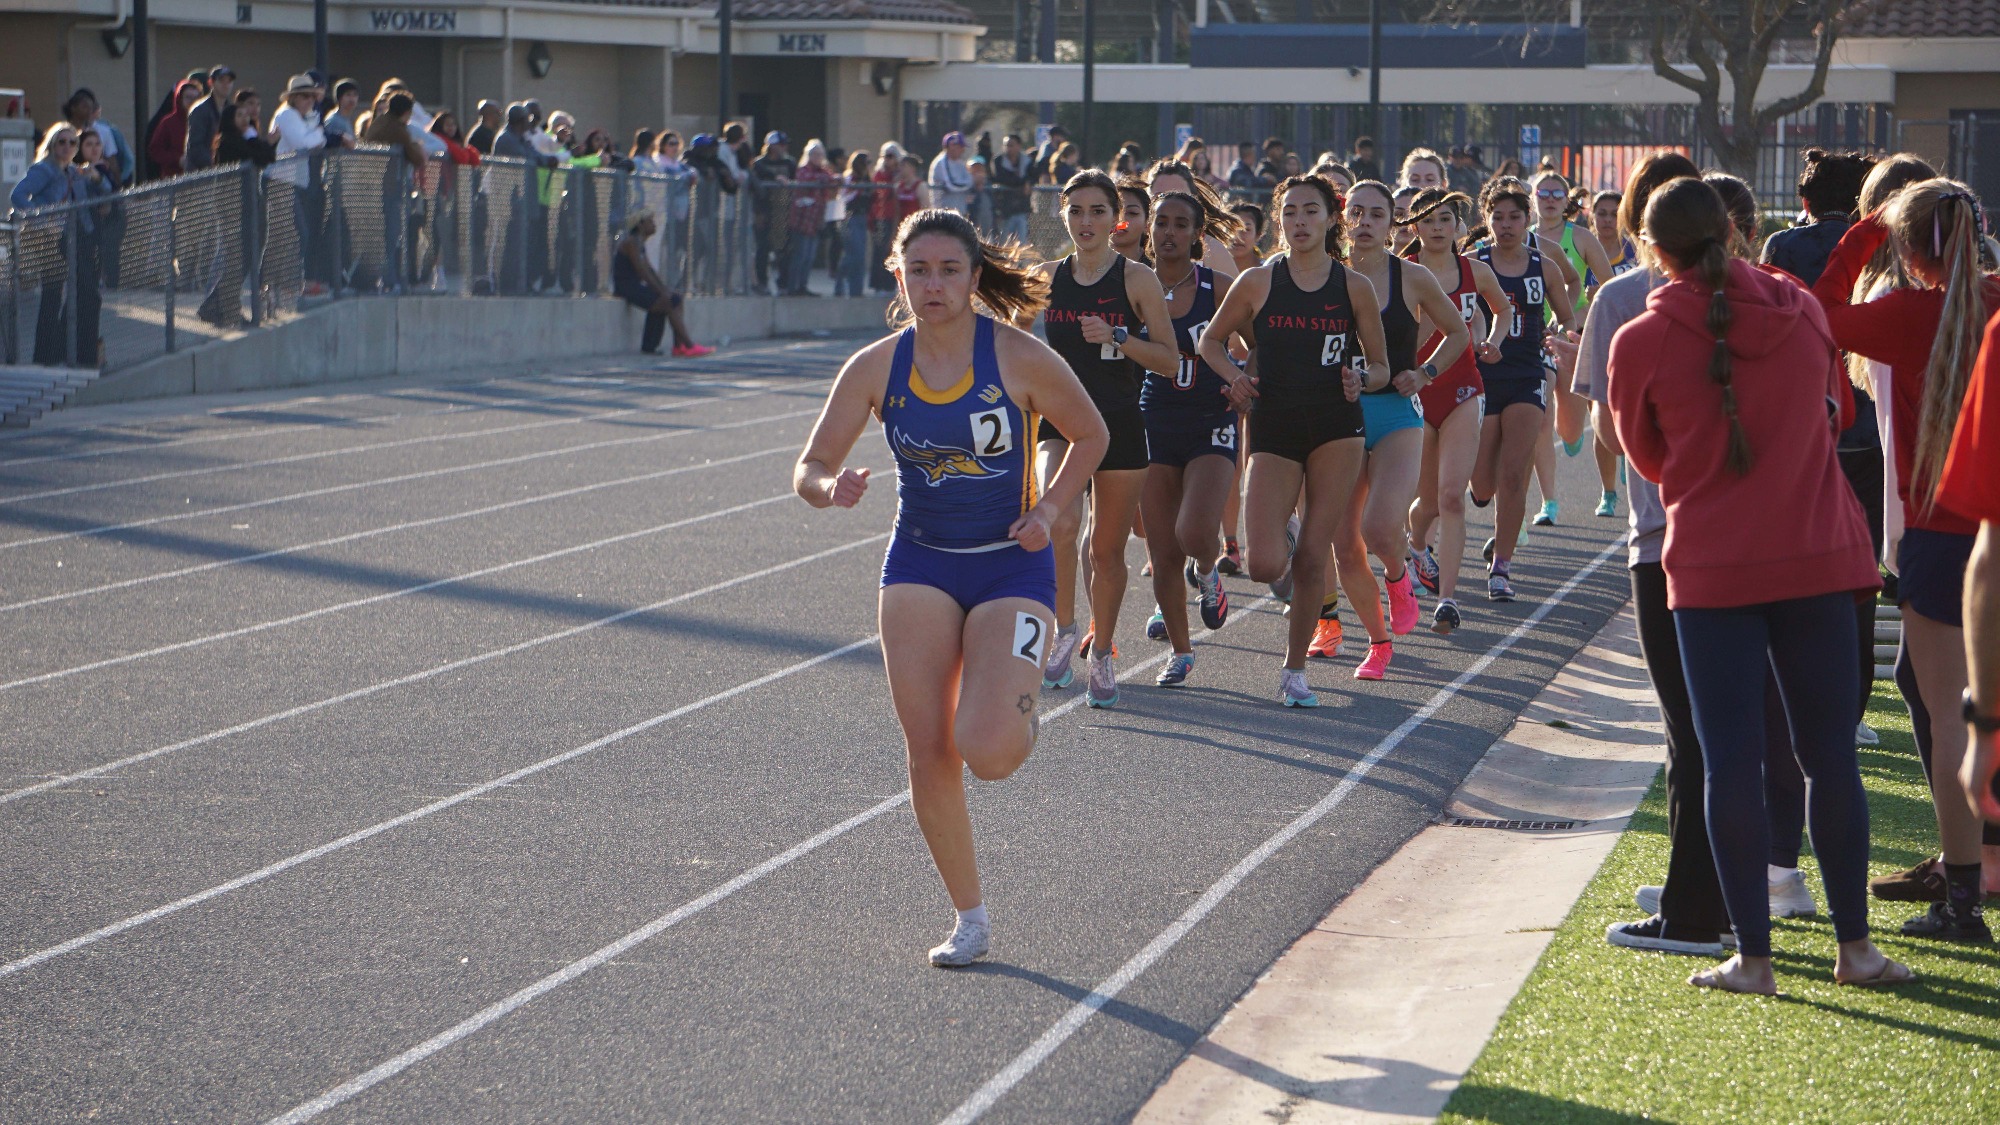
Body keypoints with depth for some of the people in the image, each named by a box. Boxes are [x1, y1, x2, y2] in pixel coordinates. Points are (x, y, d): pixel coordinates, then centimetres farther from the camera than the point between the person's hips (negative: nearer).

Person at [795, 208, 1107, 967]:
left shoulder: (1019, 358, -12)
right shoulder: (876, 368, -5)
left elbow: (1090, 436, 4)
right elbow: (811, 468, -1)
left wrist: (1049, 509, -9)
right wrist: (831, 488, -24)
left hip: (1011, 567, -3)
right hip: (919, 563, 3)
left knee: (986, 751, -20)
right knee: (928, 755, -3)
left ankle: (1021, 721, 19)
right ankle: (969, 918, 14)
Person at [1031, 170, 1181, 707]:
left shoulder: (1137, 280, -2)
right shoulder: (1046, 277, 7)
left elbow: (1170, 360, -4)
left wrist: (1116, 337, -16)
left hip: (1119, 425, -1)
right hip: (1058, 420, 1)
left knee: (1107, 549, 6)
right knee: (1059, 521, -25)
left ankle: (1102, 653, 25)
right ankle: (1064, 630, -5)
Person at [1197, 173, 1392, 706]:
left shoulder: (1354, 288, 3)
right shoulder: (1257, 282, 1)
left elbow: (1381, 367, 9)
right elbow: (1211, 340, 13)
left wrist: (1361, 378, -13)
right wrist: (1236, 377, -6)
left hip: (1337, 427, 0)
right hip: (1274, 428, 0)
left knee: (1313, 557, -1)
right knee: (1264, 565, -11)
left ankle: (1294, 668, 15)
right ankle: (1281, 532, 27)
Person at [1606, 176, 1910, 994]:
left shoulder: (1640, 342, -8)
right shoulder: (1801, 312, 1)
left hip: (1711, 567, -2)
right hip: (1817, 557, 3)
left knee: (1730, 758, 3)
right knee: (1830, 753, 10)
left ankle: (1753, 956, 4)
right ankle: (1854, 946, 15)